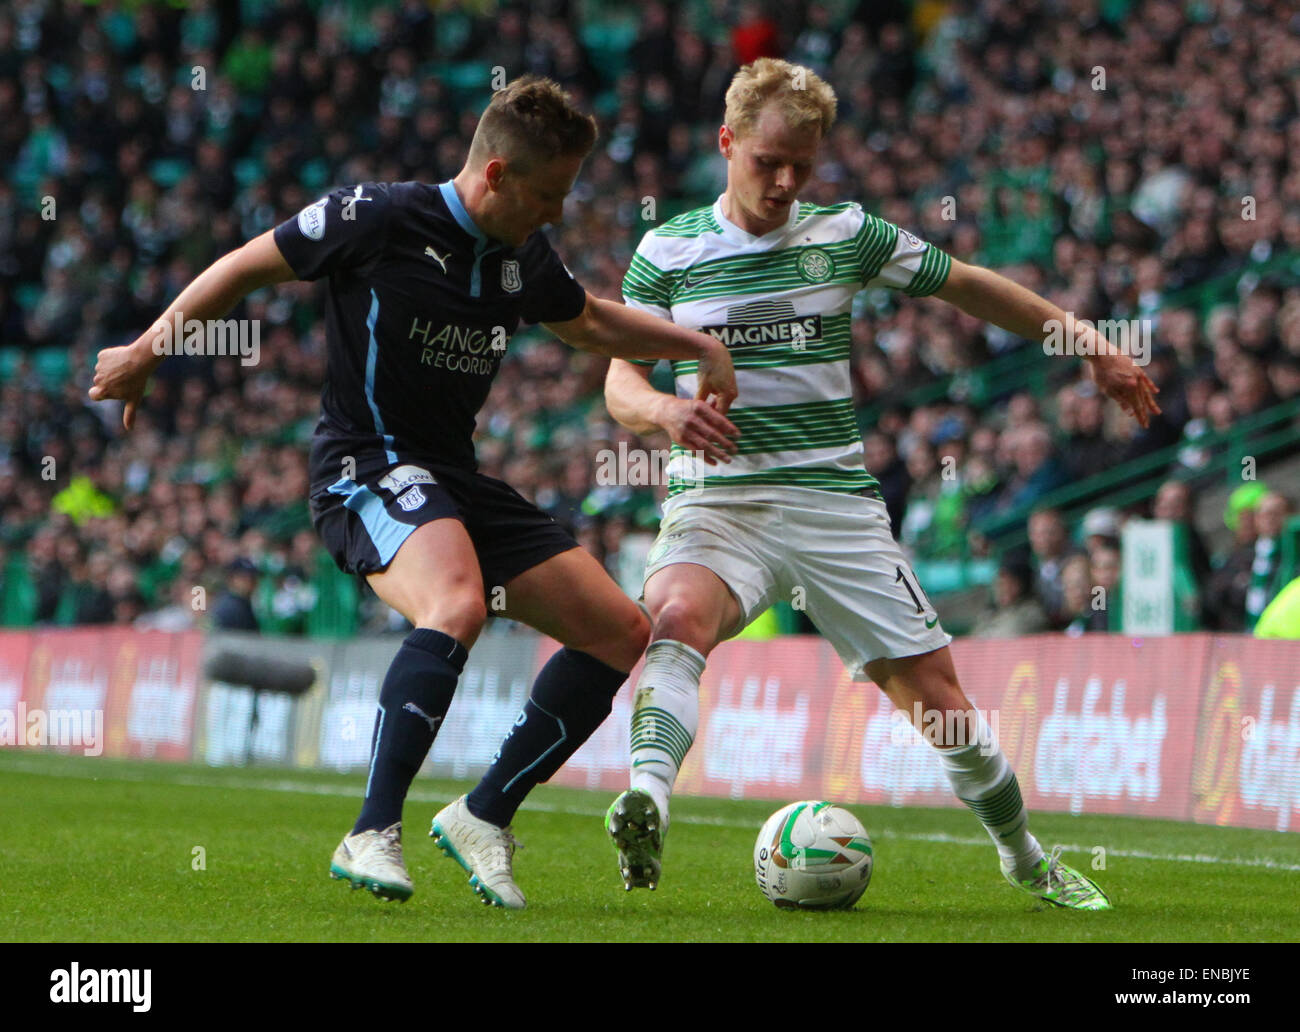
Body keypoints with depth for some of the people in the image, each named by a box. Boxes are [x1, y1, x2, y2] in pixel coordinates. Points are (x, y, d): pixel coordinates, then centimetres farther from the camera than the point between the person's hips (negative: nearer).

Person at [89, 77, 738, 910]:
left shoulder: (524, 259, 7)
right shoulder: (379, 219, -13)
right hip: (366, 466, -8)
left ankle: (485, 817, 9)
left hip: (457, 479, 8)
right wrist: (146, 353, 8)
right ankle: (373, 836, -36)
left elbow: (590, 321, 30)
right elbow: (248, 267, 0)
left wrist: (701, 347, 18)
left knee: (621, 631, 2)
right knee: (457, 604, -38)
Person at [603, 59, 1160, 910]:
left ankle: (1027, 859, 20)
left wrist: (1089, 346, 16)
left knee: (931, 688, 0)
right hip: (717, 499, -1)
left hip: (837, 499, 1)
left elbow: (968, 286, 16)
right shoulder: (667, 251, 3)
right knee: (679, 615, -35)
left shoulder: (847, 234, 5)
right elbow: (620, 384, 1)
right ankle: (648, 803, -52)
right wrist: (667, 409, -24)